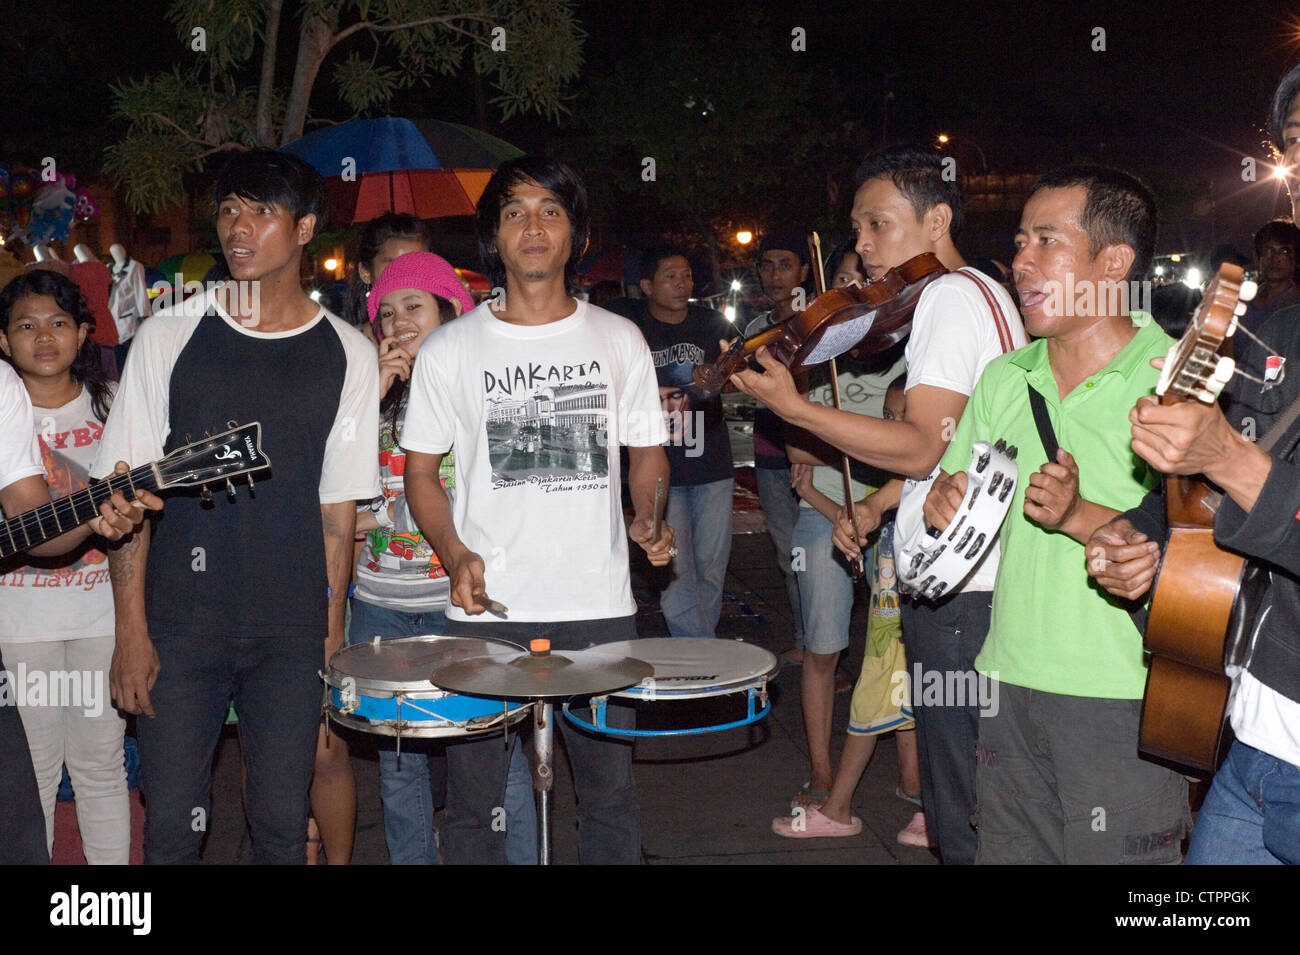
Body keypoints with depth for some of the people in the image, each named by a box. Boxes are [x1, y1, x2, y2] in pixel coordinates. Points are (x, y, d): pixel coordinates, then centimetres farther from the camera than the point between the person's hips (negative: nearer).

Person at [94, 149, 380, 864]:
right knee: (171, 824, 4)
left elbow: (338, 503, 5)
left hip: (293, 636, 1)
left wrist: (332, 629, 2)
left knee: (282, 827, 8)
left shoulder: (346, 355, 2)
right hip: (181, 625, 0)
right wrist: (131, 630, -5)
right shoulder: (170, 336, 0)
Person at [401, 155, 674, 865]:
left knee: (610, 792, 9)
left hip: (599, 607, 1)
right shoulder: (449, 349, 2)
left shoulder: (619, 340, 7)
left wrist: (647, 517, -6)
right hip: (486, 611, -1)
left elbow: (647, 453, 14)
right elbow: (420, 469, 6)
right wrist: (455, 554, -10)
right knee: (472, 799, 5)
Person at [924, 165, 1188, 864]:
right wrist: (945, 504, -8)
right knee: (1008, 850, 15)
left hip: (1126, 701, -5)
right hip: (1009, 684, 6)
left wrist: (1079, 514, -27)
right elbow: (953, 505, 15)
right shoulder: (1004, 378, 9)